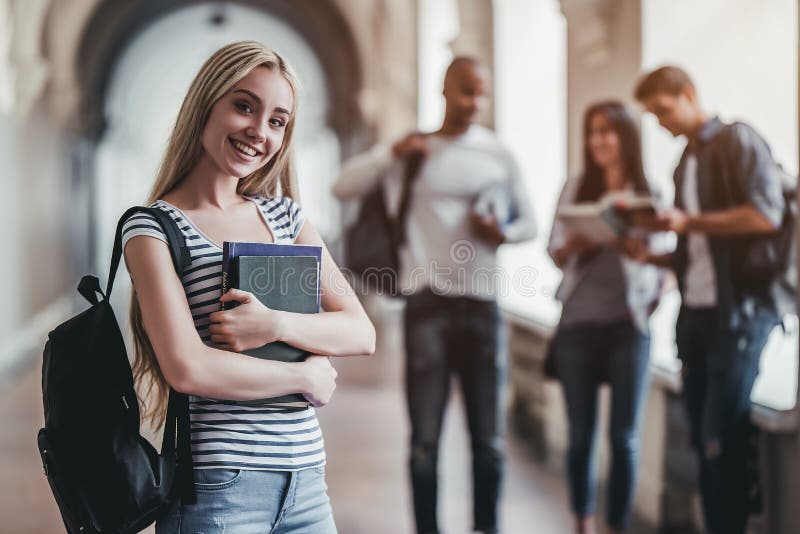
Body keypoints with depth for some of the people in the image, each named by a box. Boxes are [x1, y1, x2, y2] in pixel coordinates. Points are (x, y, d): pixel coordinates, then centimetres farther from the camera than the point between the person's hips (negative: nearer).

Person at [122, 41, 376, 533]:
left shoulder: (286, 215, 10)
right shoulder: (154, 228, -6)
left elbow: (361, 334, 3)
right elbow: (187, 368, -18)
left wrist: (275, 325, -14)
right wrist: (306, 376, -8)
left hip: (306, 475, 5)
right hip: (216, 485, -5)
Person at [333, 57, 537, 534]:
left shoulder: (499, 154, 7)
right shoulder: (409, 148, 5)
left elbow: (530, 221, 13)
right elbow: (344, 187, -1)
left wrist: (504, 233, -9)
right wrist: (393, 153, -15)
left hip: (483, 304, 1)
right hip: (428, 302, -1)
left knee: (489, 438, 7)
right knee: (425, 439, 3)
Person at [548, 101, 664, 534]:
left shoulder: (650, 194, 3)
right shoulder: (575, 188, 7)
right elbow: (555, 254, 5)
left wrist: (653, 305, -6)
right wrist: (576, 244, -15)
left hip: (628, 326, -1)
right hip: (577, 325, 1)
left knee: (624, 437, -1)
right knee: (580, 434, 6)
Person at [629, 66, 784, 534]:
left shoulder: (737, 141, -4)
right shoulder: (685, 165, 18)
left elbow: (767, 214, -17)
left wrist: (688, 222, -19)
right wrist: (653, 256, 1)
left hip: (739, 313, -7)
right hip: (695, 314, 7)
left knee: (725, 440, -8)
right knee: (705, 441, 8)